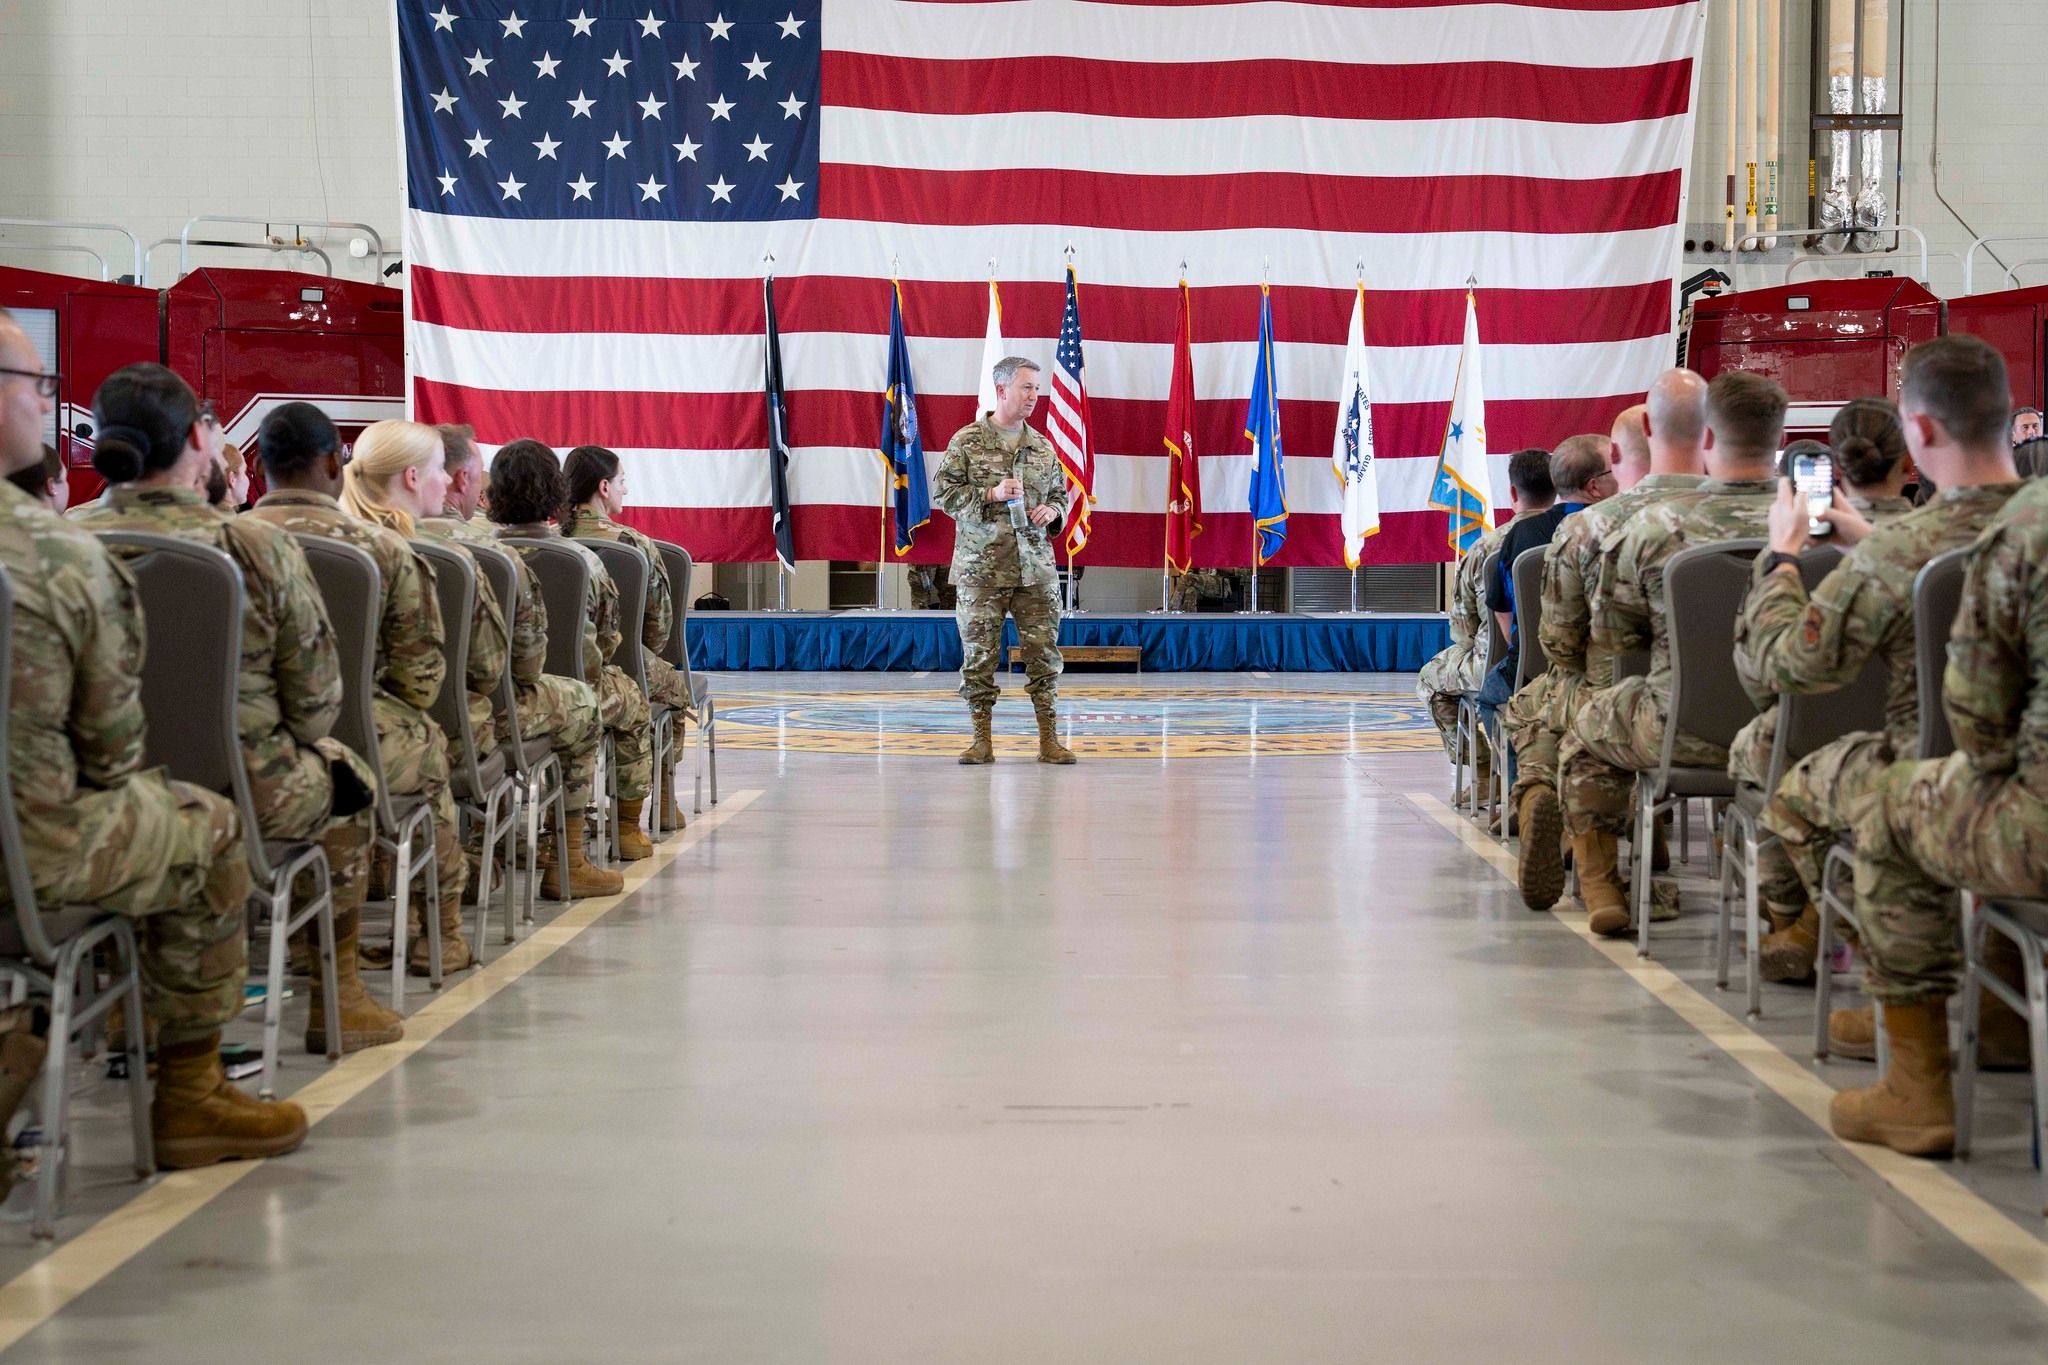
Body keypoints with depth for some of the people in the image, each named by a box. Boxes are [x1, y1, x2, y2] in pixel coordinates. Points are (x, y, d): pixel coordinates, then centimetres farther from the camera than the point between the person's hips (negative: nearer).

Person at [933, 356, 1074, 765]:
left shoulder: (1042, 447, 12)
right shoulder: (966, 442, 0)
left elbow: (1060, 494, 21)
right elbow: (945, 494, -3)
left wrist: (1052, 511, -1)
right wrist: (991, 495, -15)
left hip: (1036, 566, 3)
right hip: (981, 569, -3)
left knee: (1044, 651, 1)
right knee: (979, 653, 0)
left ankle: (1049, 738, 7)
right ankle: (982, 739, 9)